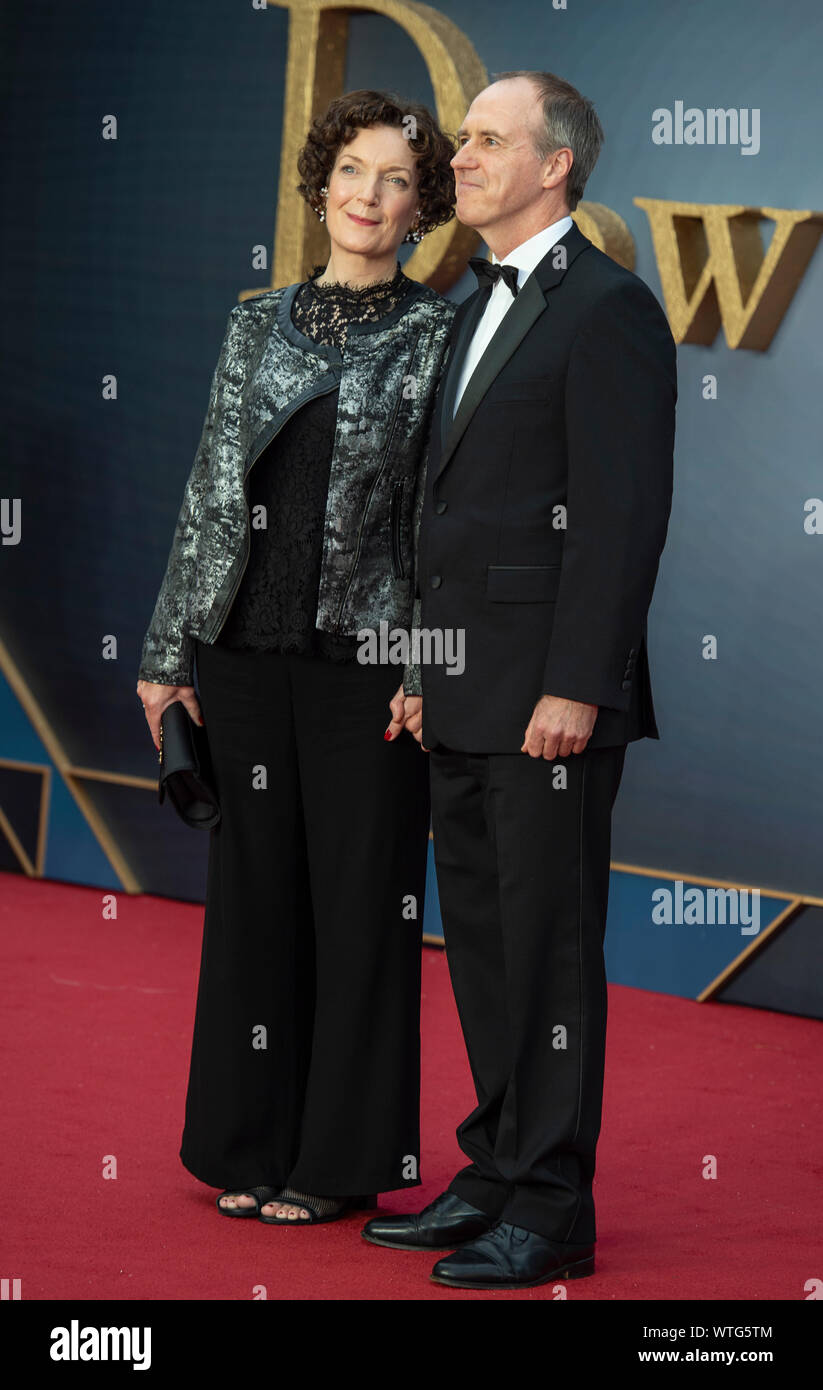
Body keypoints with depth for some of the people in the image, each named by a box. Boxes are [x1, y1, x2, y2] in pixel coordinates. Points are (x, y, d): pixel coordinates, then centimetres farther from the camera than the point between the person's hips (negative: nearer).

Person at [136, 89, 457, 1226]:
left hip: (365, 651, -4)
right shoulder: (259, 325, 10)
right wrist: (173, 653, 8)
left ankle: (343, 1158, 10)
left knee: (361, 896, 1)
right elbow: (209, 490, 11)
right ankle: (255, 1144, 19)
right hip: (249, 650, 4)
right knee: (255, 888, 9)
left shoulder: (438, 334, 0)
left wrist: (429, 669, -12)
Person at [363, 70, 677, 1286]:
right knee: (481, 941, 13)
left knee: (549, 946, -4)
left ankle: (551, 1211, 3)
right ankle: (496, 1173, 22)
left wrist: (574, 688, -20)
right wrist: (428, 671, 16)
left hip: (550, 698, -9)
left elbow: (625, 513, -16)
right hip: (467, 703, 9)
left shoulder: (607, 308, -10)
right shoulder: (480, 309, 18)